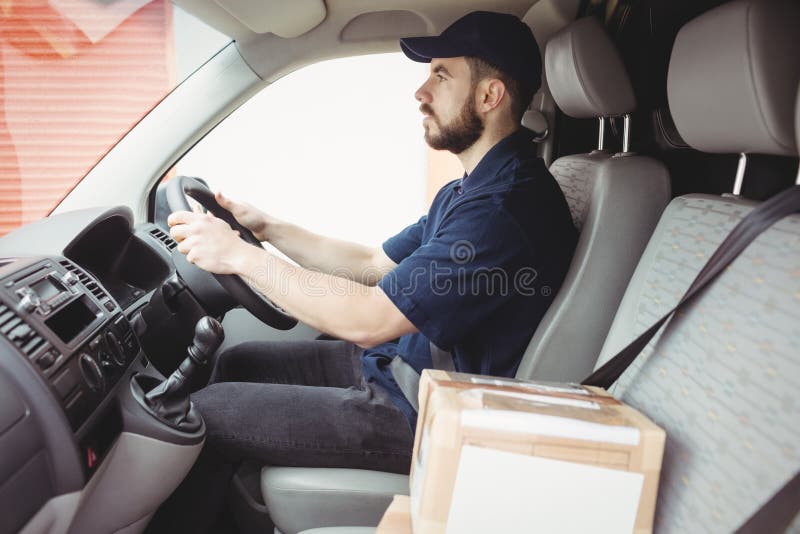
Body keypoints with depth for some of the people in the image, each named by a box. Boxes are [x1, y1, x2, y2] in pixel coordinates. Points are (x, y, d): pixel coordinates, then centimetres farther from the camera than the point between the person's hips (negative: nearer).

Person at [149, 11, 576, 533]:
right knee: (238, 362, 15)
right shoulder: (472, 190, 10)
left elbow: (368, 320, -28)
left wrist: (240, 256, -20)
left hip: (426, 415, -10)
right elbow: (376, 264, 14)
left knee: (205, 413, -5)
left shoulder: (507, 205, -25)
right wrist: (267, 227, 9)